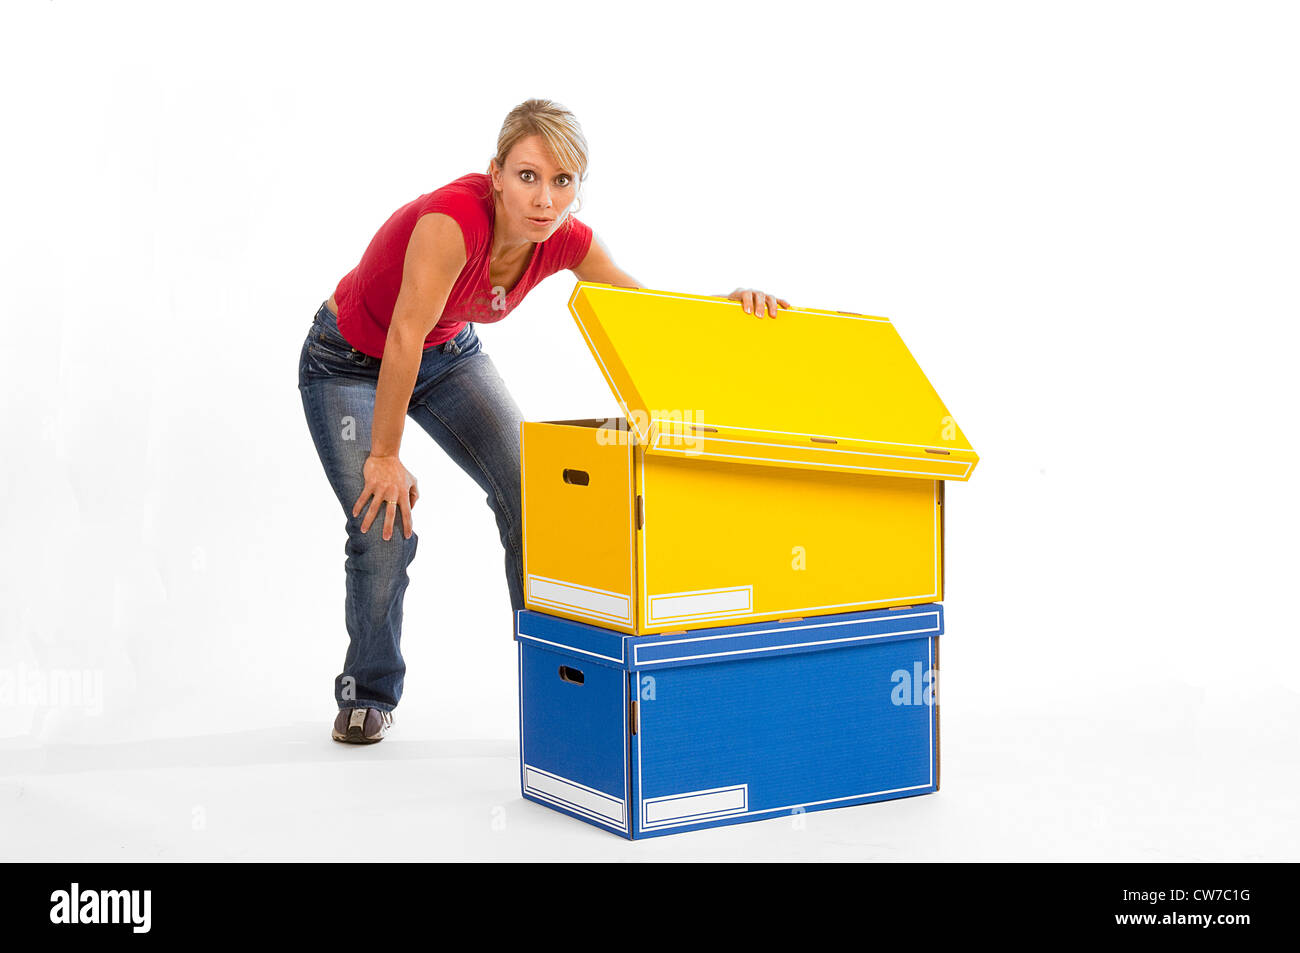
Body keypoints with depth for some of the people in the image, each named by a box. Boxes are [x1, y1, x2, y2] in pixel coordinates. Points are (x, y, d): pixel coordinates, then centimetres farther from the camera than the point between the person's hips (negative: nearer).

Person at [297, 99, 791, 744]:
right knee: (383, 528, -14)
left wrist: (728, 304, -28)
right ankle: (367, 694, 11)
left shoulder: (565, 241, -20)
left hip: (448, 353, 5)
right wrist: (384, 457, -30)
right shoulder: (452, 219, -39)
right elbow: (403, 342, -36)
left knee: (529, 494, -10)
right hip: (349, 364, -5)